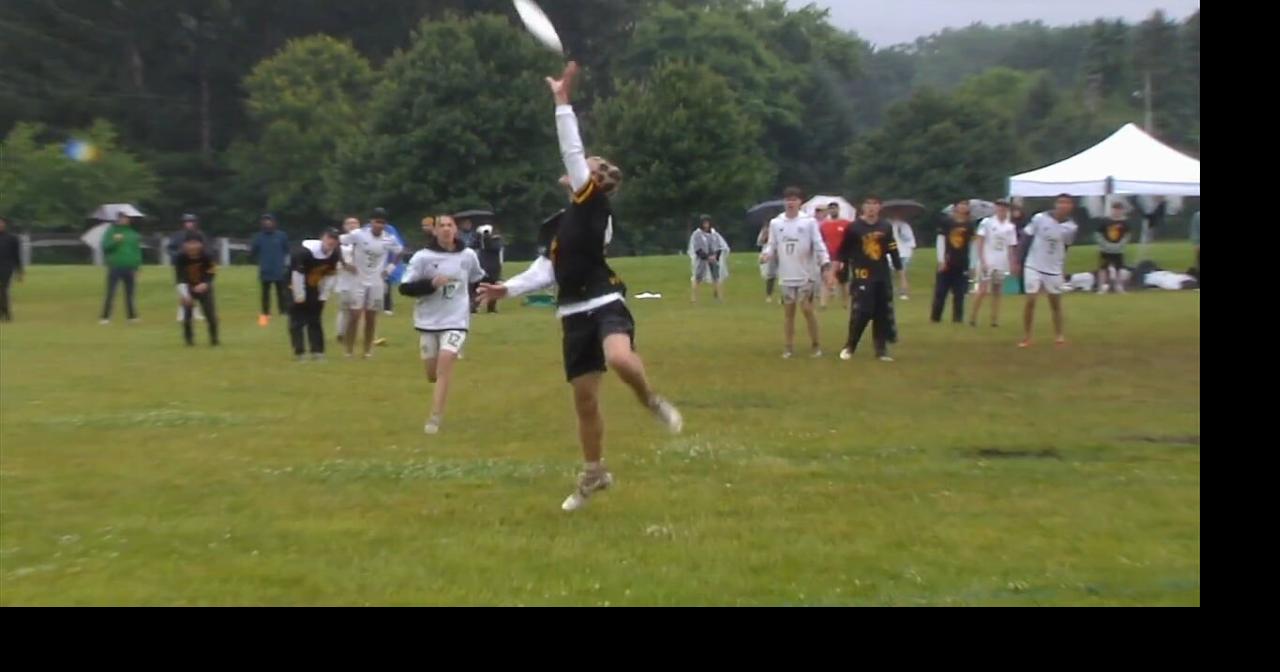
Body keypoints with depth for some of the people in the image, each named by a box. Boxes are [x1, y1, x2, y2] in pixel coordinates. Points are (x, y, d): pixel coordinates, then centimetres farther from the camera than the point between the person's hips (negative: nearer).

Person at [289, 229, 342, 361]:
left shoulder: (335, 254, -14)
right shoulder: (305, 251, -32)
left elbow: (330, 275, -2)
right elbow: (297, 274, -26)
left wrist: (324, 296, -1)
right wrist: (299, 296, -19)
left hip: (314, 288, 5)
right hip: (298, 287, -5)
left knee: (316, 321, 7)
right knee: (297, 321, -5)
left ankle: (317, 351, 11)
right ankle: (299, 352, -2)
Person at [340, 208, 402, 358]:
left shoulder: (389, 239, -5)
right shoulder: (358, 234, -13)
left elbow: (399, 253, 14)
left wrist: (389, 269, 4)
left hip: (376, 282, 3)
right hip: (358, 280, -3)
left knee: (371, 318, 7)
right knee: (354, 315, -5)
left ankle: (368, 351, 16)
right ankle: (349, 351, 3)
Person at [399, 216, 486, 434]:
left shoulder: (468, 255, -2)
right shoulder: (422, 257, -9)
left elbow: (478, 280, 18)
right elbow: (405, 287, -11)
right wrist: (430, 284, -22)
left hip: (456, 320, -1)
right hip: (428, 322, 1)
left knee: (445, 364, -18)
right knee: (432, 374, 8)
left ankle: (435, 418, -14)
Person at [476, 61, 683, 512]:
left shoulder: (593, 205, -3)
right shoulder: (561, 223, 17)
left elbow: (573, 153, -11)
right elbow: (547, 269, 19)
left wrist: (563, 101, -12)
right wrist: (508, 288, 9)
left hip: (605, 305, -7)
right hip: (575, 315, 7)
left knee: (620, 360, -37)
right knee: (584, 400, 10)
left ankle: (653, 403, -5)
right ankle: (594, 474, 25)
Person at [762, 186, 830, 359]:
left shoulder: (809, 221, -2)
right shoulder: (775, 223, 6)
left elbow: (818, 244, -6)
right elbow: (772, 246, 7)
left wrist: (825, 262, -21)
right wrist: (766, 254, -15)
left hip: (806, 275, -3)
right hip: (786, 275, 3)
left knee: (807, 309, -3)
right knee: (788, 311, 7)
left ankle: (816, 345, 9)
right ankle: (789, 346, 14)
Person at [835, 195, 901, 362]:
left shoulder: (886, 227, 6)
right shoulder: (854, 227, -4)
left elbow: (893, 252, 11)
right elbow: (842, 251, -1)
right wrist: (833, 272, -4)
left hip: (883, 277, 4)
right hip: (862, 276, -4)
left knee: (883, 314, 4)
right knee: (861, 313, -10)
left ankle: (881, 350, 12)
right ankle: (849, 347, 6)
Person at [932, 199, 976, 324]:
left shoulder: (969, 226, 5)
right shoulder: (947, 223, -2)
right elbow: (941, 241, -3)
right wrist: (941, 260, -9)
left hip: (962, 264, 2)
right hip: (947, 263, -2)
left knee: (959, 293, 4)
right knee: (940, 291, 2)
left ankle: (958, 318, 10)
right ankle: (935, 317, 11)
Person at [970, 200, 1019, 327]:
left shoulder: (1010, 227, 8)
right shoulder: (987, 222, -4)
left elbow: (1011, 247, 13)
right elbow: (979, 242, -6)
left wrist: (1012, 265, 7)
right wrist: (982, 261, -13)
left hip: (1002, 265, 4)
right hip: (987, 263, -4)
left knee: (997, 292, 8)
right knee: (983, 291, -9)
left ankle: (995, 319, 12)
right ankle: (973, 317, 2)